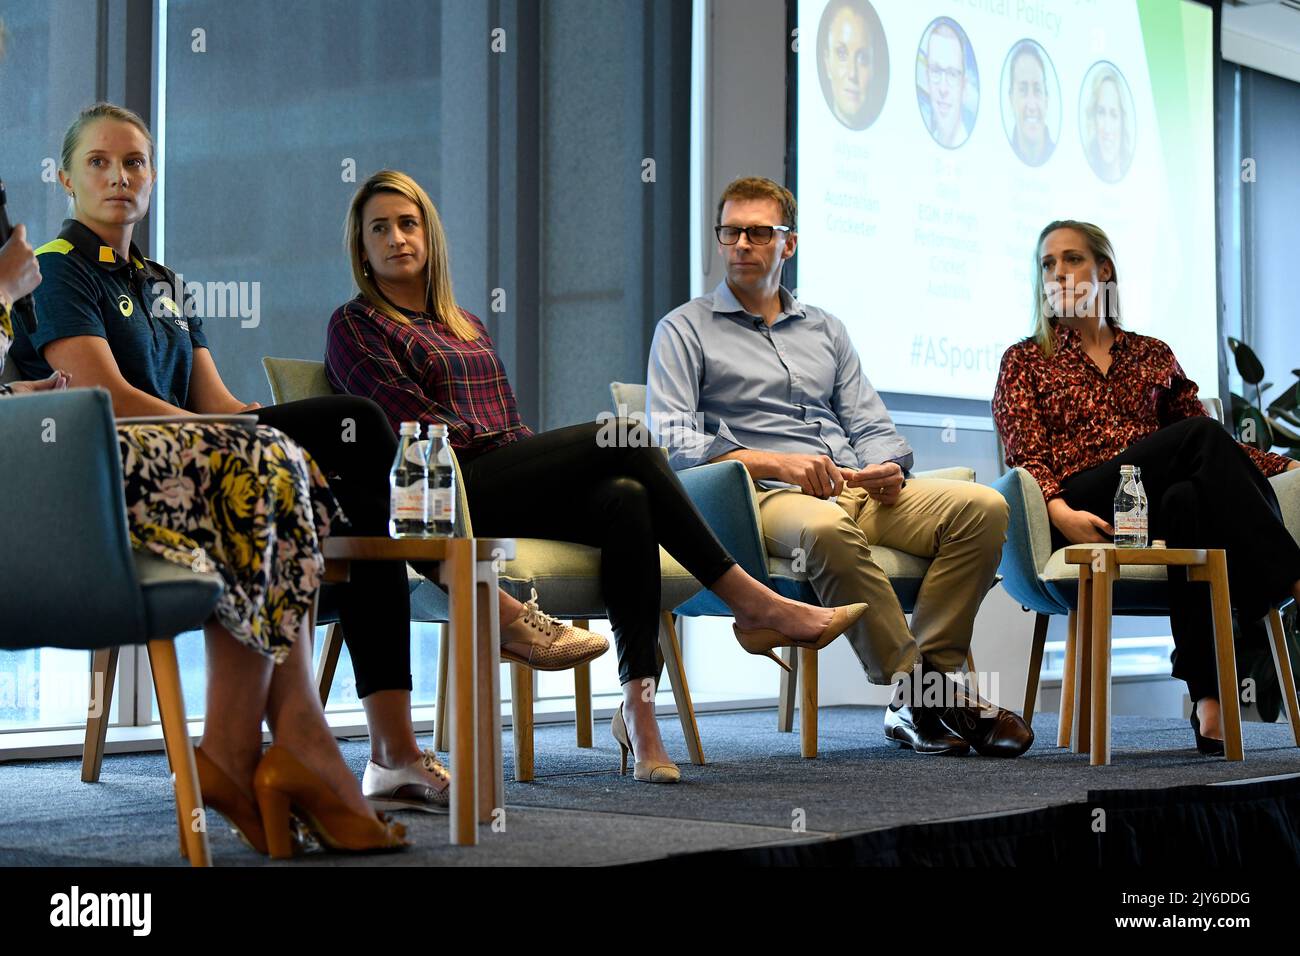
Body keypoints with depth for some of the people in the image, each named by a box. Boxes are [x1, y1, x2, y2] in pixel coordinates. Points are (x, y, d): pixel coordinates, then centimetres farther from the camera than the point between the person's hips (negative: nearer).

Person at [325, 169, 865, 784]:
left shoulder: (465, 325, 30)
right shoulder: (355, 327, 8)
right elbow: (417, 427, -4)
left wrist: (545, 456, 2)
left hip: (509, 487, 6)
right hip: (446, 496, -6)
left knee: (625, 500, -27)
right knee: (625, 439, -23)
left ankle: (637, 702, -34)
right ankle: (751, 604, -23)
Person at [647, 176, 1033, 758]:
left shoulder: (824, 329, 27)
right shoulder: (684, 330, 12)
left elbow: (872, 426, 20)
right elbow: (670, 441, -3)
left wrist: (888, 467, -6)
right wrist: (774, 462, -15)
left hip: (858, 489, 5)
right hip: (764, 495, -5)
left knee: (982, 507, -21)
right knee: (827, 530, -41)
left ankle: (935, 670, -23)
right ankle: (917, 691, -32)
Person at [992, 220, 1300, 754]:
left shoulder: (1152, 356, 26)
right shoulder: (1026, 360, 18)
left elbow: (1213, 447, 22)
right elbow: (1026, 455, 2)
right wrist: (1060, 510, -18)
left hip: (1153, 513, 3)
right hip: (1080, 516, -3)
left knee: (1189, 498, -37)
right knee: (1200, 437, -27)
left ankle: (1209, 701, -43)